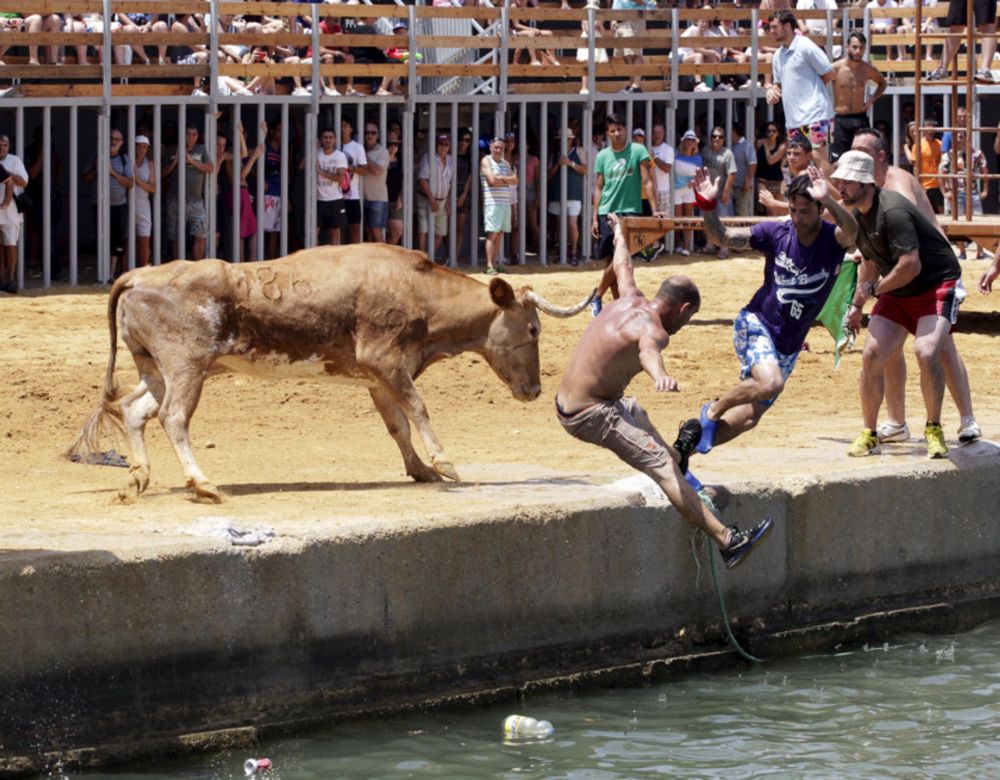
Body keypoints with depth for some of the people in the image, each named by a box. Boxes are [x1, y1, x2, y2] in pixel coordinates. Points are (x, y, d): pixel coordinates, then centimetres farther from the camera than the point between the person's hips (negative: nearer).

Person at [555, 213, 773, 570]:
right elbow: (648, 351, -45)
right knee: (664, 469, -19)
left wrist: (618, 231, 49)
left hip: (567, 404, 10)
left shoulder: (631, 300, 7)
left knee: (635, 412, 41)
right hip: (591, 415, -10)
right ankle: (728, 541, -29)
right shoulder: (653, 328, -20)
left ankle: (676, 451, 72)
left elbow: (622, 267, 29)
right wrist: (660, 376, -67)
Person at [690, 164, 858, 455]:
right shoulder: (776, 233, -9)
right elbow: (722, 237, -9)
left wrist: (828, 200, -53)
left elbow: (851, 231, -35)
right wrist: (707, 206, -28)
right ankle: (712, 411, -8)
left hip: (788, 344, 3)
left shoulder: (833, 240, -12)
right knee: (770, 383, -32)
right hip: (755, 324, -3)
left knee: (751, 416, 4)